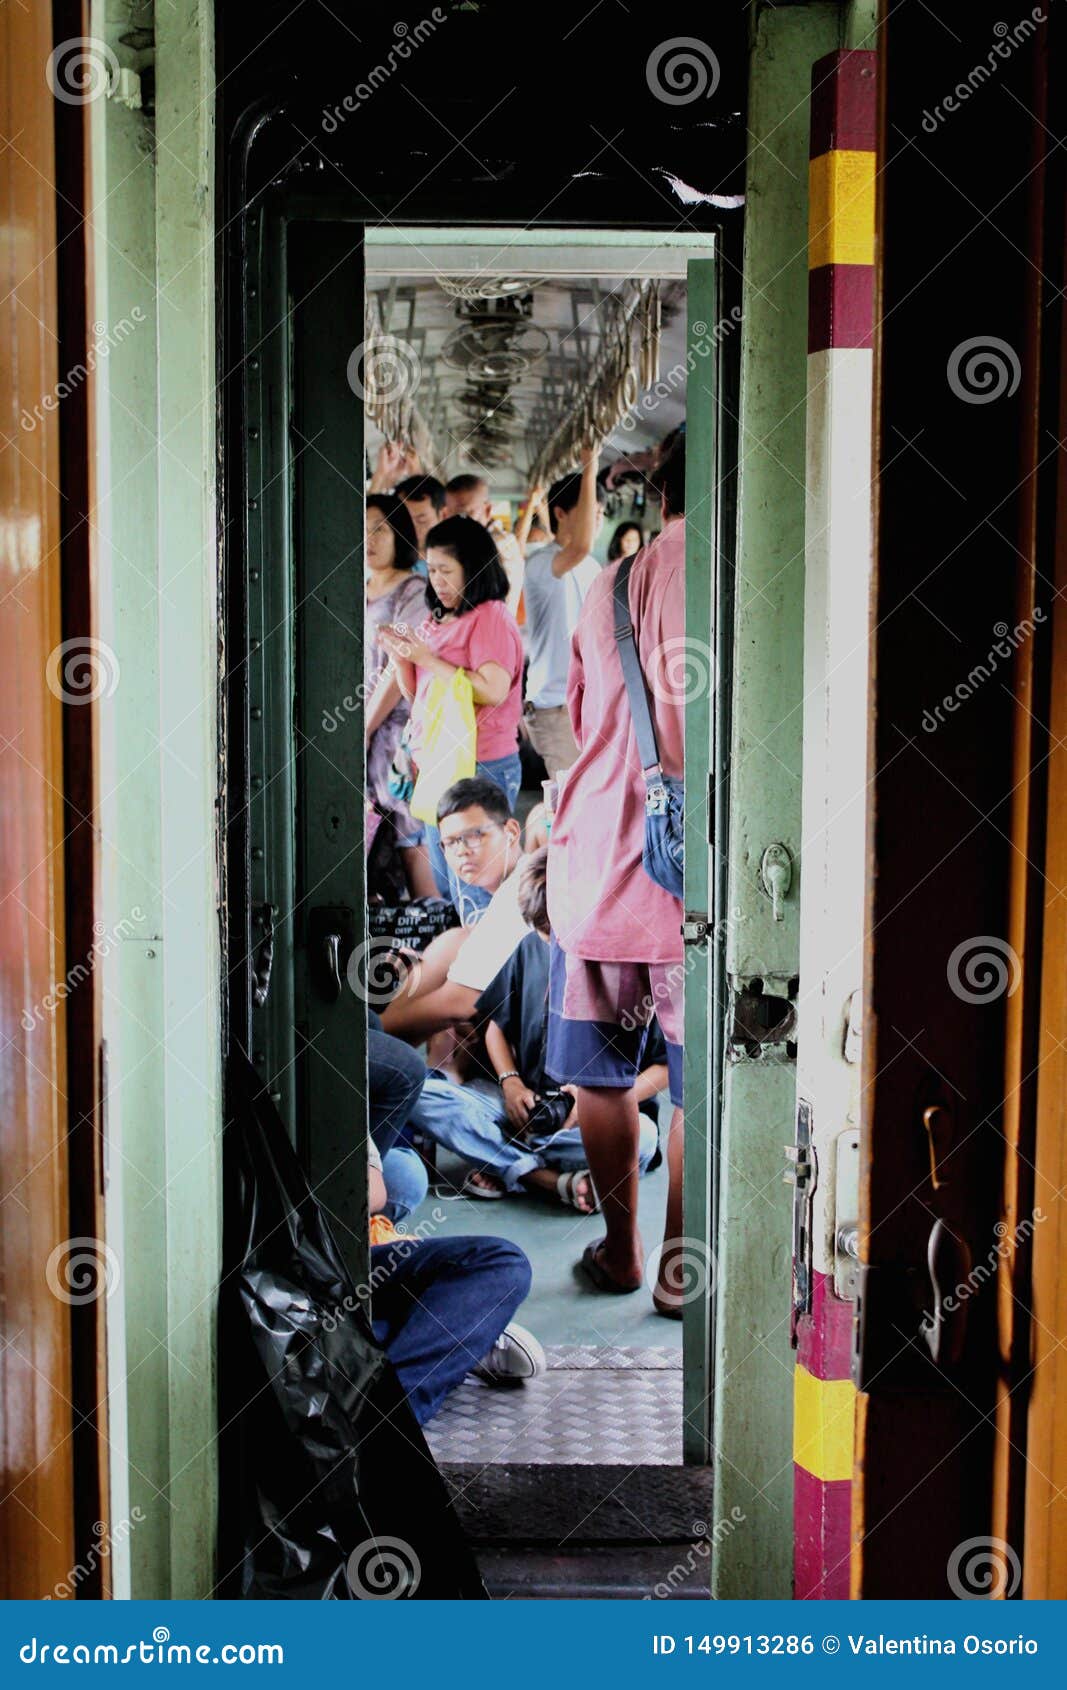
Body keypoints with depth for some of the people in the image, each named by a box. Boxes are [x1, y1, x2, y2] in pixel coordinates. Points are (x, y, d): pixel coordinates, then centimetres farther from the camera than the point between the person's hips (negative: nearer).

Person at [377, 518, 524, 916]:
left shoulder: (491, 616, -8)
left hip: (480, 765, -9)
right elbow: (416, 695, 21)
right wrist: (399, 656, 3)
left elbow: (494, 691, -21)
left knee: (473, 894, -9)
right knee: (446, 888, 15)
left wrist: (429, 660, -17)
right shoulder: (435, 621, 15)